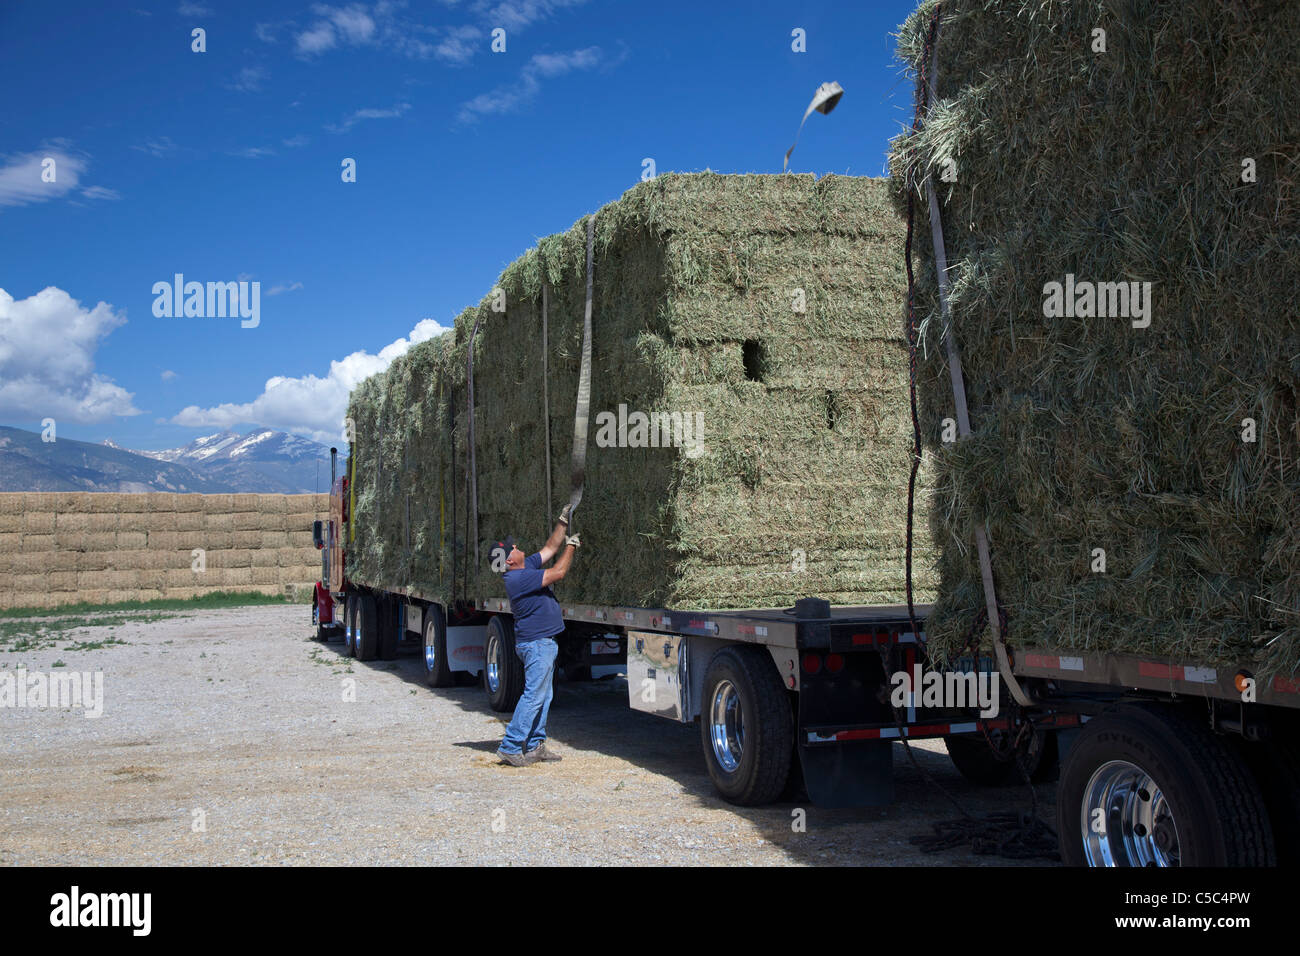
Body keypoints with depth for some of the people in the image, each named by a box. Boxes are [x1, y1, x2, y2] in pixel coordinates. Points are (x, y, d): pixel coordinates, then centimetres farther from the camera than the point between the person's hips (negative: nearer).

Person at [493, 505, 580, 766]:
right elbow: (558, 573, -18)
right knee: (534, 695, -10)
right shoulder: (518, 578, -19)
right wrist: (571, 547, -6)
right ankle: (511, 746, -7)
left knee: (544, 696, 13)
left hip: (544, 642, 10)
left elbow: (550, 548, 22)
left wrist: (563, 522, 18)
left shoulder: (527, 567, 10)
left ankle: (534, 745, 19)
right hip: (536, 642, -10)